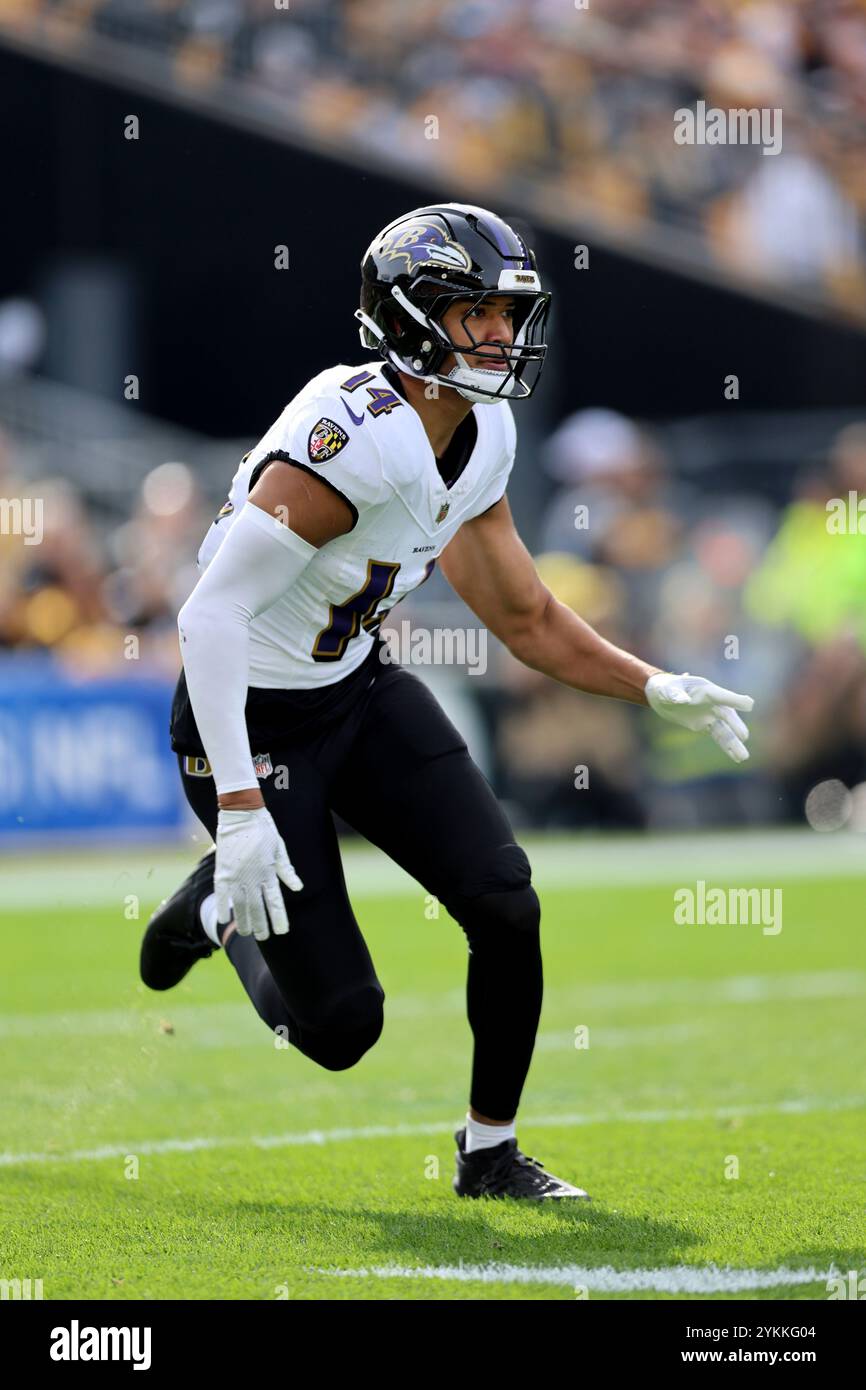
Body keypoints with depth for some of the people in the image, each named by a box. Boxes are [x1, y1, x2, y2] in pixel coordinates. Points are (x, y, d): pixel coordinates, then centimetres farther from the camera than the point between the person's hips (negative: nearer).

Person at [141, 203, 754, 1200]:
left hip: (361, 689, 8)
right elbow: (212, 614, -30)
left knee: (507, 908, -7)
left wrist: (658, 689, -1)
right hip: (254, 720, -7)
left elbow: (526, 618, 11)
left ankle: (490, 1152, 14)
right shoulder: (353, 437, -30)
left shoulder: (483, 438, -2)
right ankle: (223, 904, 26)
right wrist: (239, 812, -33)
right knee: (341, 1029, -5)